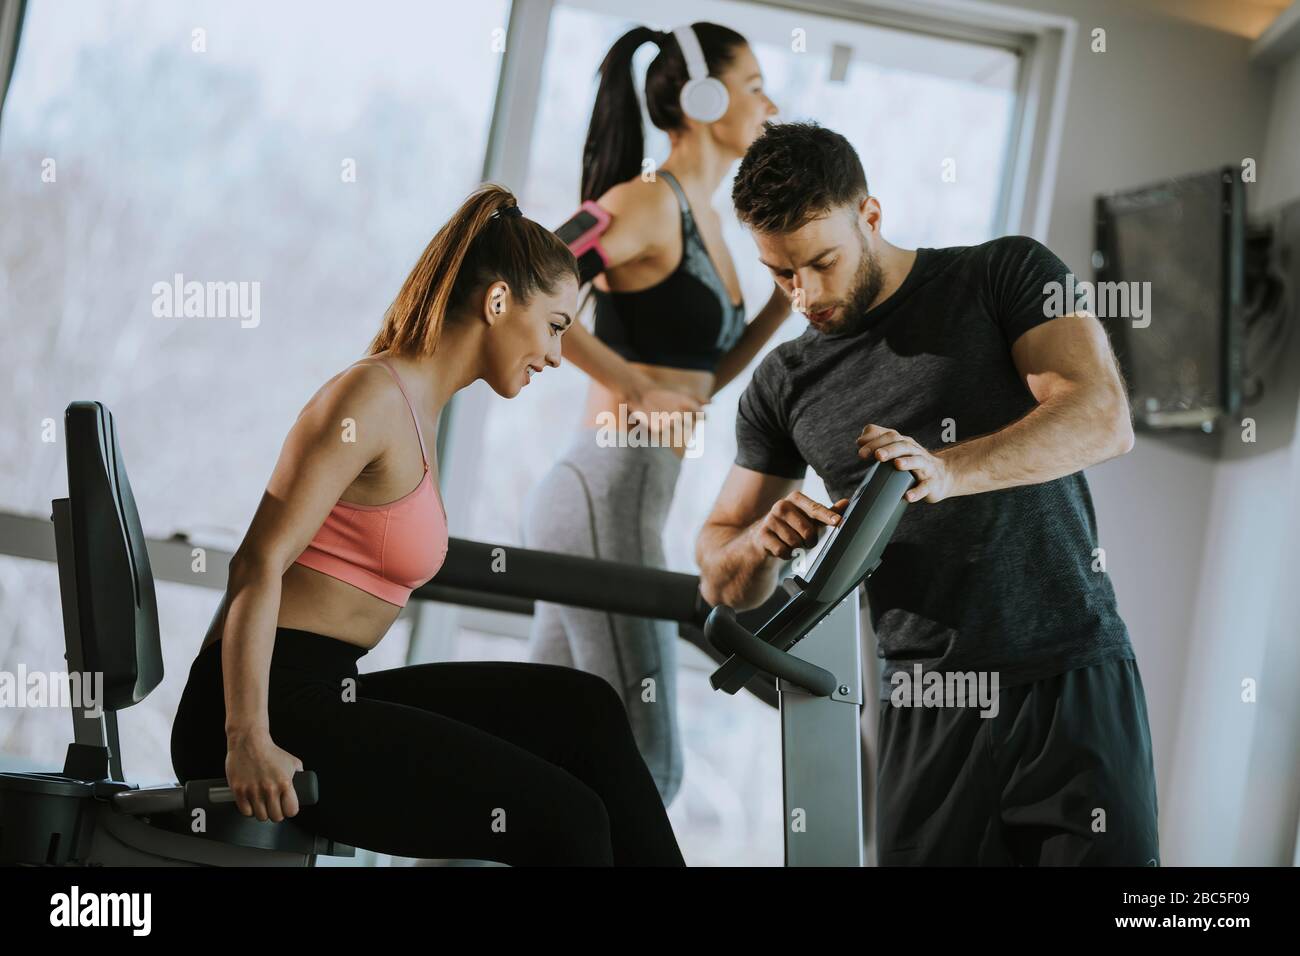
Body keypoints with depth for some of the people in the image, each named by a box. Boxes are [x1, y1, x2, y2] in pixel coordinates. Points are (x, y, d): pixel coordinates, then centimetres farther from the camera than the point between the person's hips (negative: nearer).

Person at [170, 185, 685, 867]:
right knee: (564, 821, -13)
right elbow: (259, 564, -19)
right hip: (277, 708, -10)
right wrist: (249, 739, -27)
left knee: (581, 708, 7)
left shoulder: (417, 409, 18)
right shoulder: (374, 396, -11)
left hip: (326, 697, 10)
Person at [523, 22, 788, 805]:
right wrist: (633, 389, -18)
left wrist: (786, 301, 13)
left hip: (619, 496, 9)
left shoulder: (702, 214, 17)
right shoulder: (648, 201, -10)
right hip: (609, 493, -9)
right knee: (646, 767, -6)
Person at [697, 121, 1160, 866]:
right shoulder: (786, 384, 12)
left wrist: (948, 470, -28)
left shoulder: (1007, 275, 3)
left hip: (1072, 683, -3)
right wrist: (761, 544, -9)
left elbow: (1104, 417, -12)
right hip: (927, 713, 3)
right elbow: (721, 578, 16)